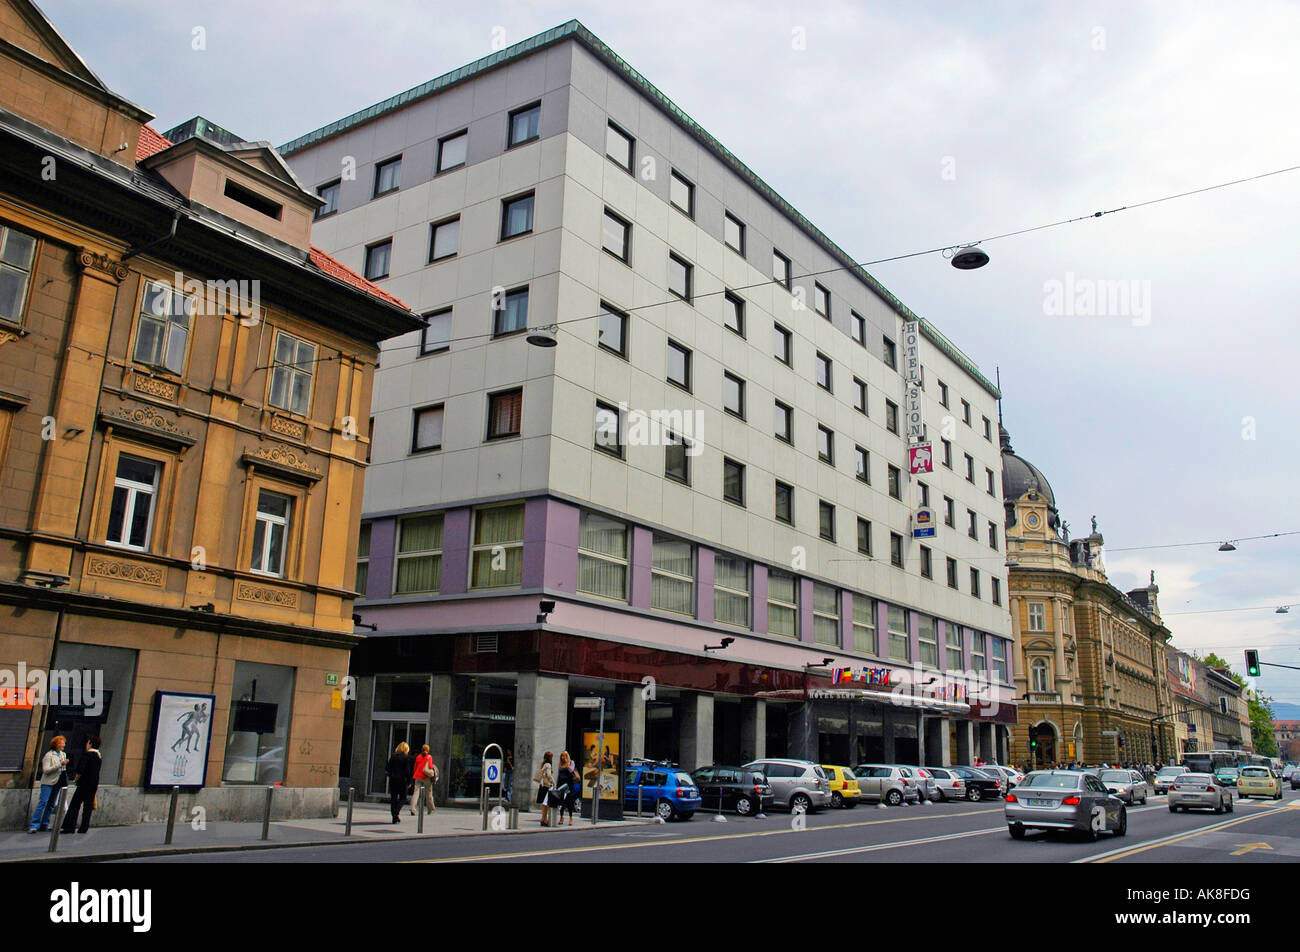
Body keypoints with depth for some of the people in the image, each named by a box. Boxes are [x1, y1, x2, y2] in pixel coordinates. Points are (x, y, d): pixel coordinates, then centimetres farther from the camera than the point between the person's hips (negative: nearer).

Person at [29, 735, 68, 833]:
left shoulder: (63, 754, 13)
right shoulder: (49, 755, -8)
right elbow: (46, 770, -17)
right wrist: (60, 764, -22)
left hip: (57, 783, 7)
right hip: (48, 782, -7)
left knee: (51, 804, 7)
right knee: (43, 802, -13)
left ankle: (44, 825, 13)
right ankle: (34, 825, -11)